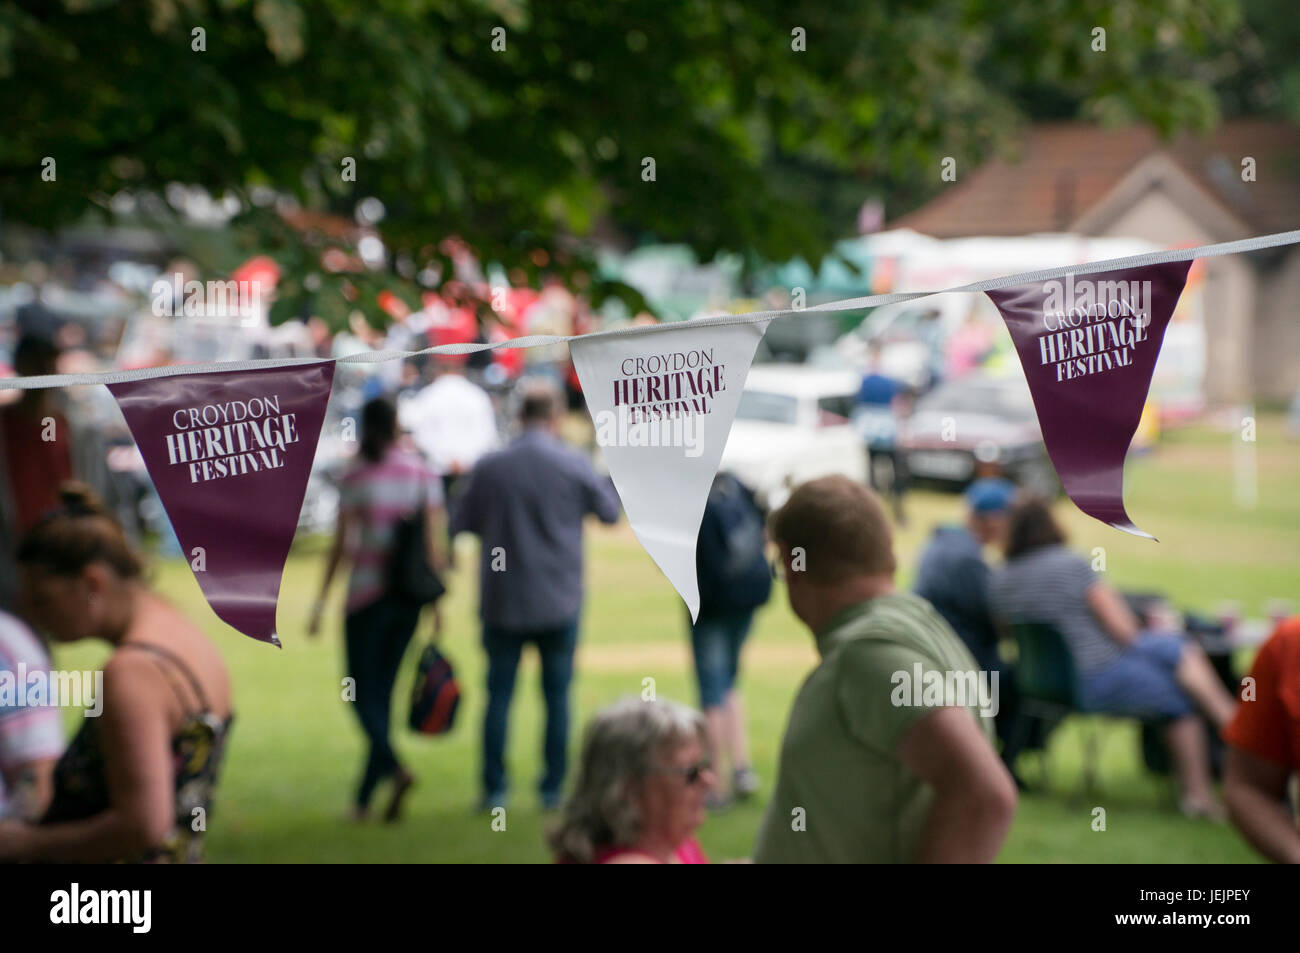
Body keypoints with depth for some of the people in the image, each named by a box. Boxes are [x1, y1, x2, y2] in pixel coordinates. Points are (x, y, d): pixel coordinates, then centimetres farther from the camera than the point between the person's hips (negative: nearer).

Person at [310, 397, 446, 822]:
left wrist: (321, 599, -1)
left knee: (363, 691, 2)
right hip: (410, 596, 4)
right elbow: (435, 543, 0)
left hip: (368, 592, -4)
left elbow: (342, 544, -7)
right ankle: (365, 795, 13)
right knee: (384, 688, 12)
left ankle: (394, 768, -23)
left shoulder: (355, 477, -6)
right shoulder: (423, 474, 3)